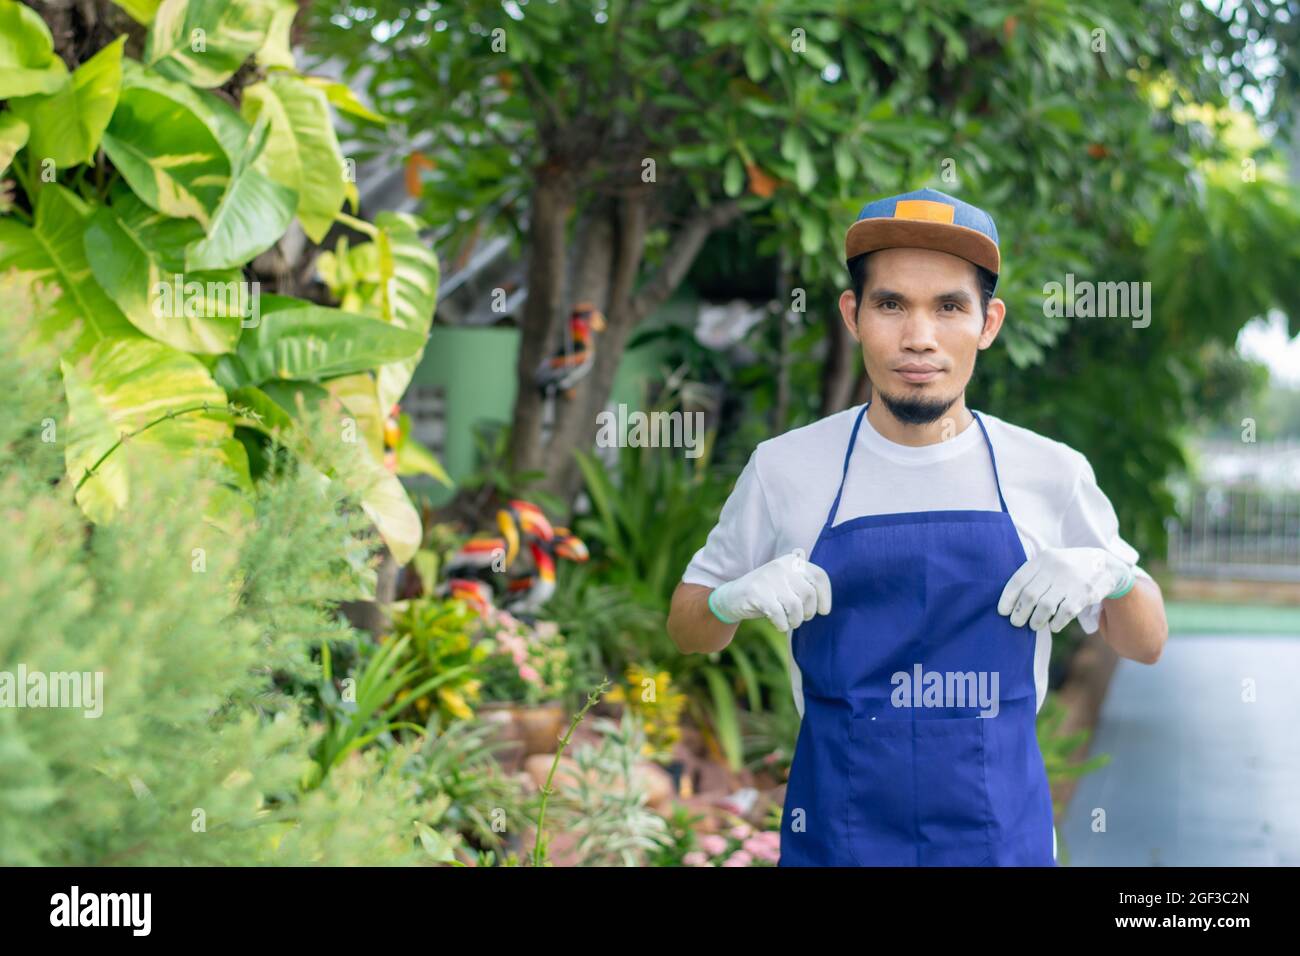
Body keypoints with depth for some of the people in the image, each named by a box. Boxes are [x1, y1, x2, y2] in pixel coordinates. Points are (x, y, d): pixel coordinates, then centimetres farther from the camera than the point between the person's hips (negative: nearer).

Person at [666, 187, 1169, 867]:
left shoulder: (1051, 473, -1)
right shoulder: (785, 467, -3)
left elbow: (1145, 646, 9)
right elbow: (687, 626, 9)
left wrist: (1116, 574, -13)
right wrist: (735, 600, -13)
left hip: (1004, 834, 1)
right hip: (836, 831, 0)